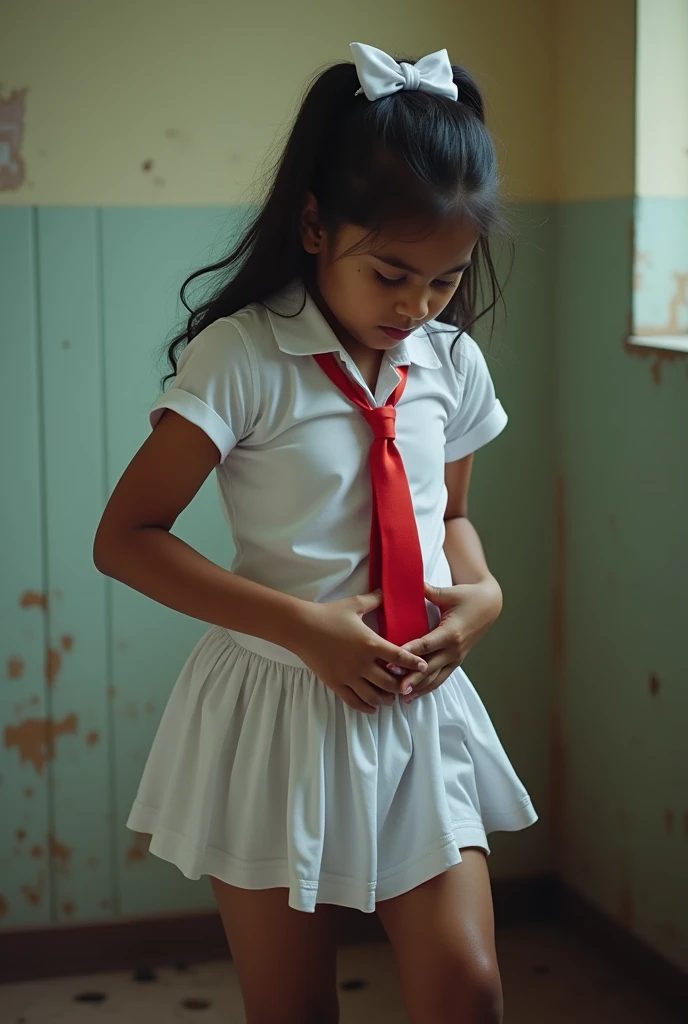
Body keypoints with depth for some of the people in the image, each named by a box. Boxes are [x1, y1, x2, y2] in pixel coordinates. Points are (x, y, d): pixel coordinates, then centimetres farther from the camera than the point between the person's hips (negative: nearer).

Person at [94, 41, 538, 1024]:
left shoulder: (452, 363, 1)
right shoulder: (243, 357, -15)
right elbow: (124, 537, -15)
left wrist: (481, 591, -5)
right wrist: (303, 623, -21)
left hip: (421, 705, 4)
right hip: (282, 710, -3)